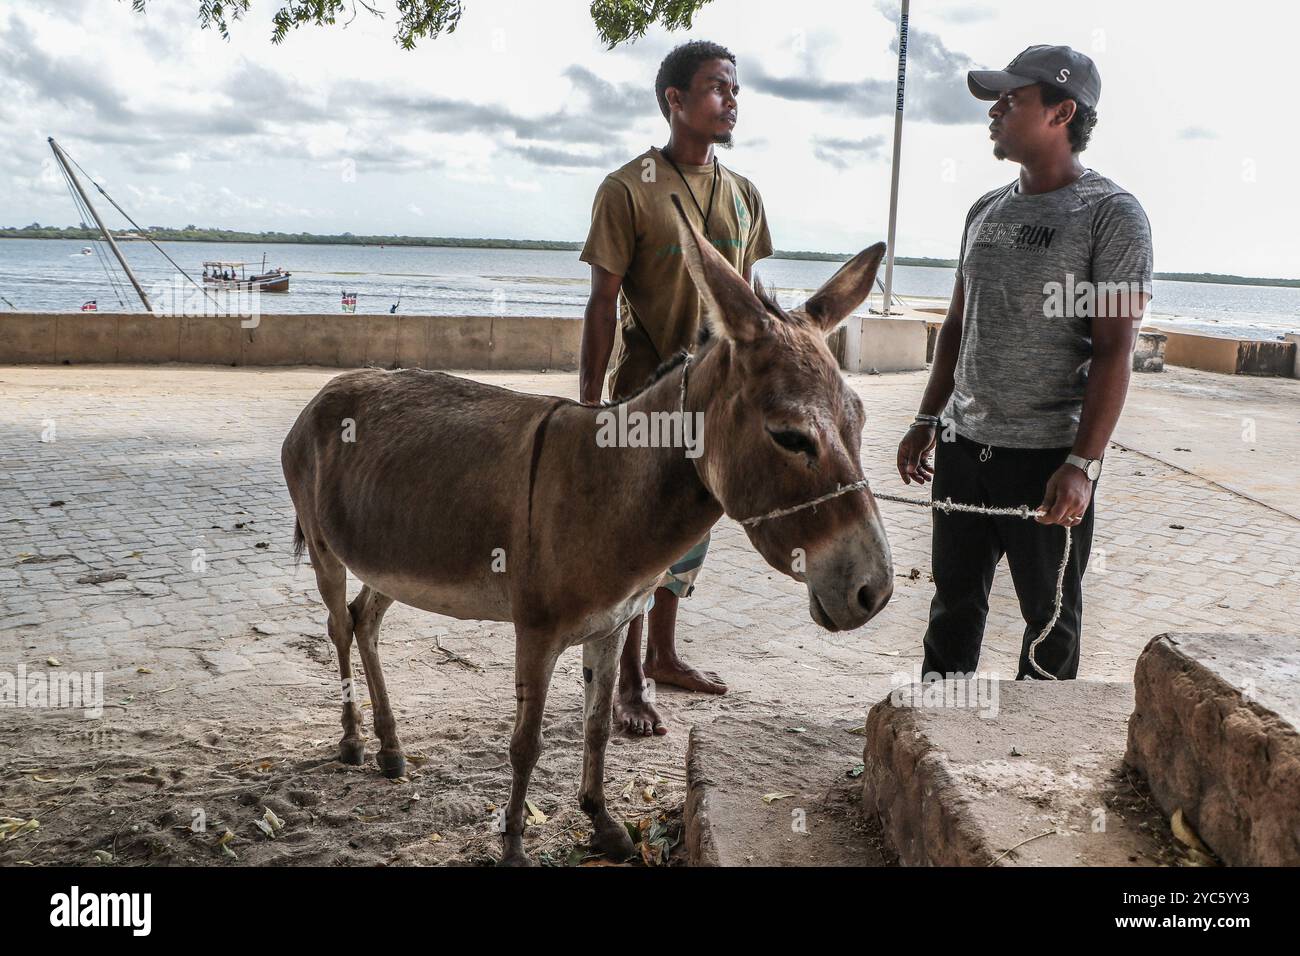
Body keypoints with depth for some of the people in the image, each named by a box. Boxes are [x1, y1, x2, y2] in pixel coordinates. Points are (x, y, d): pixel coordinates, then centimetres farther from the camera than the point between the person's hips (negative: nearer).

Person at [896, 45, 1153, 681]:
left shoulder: (1112, 216, -9)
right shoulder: (986, 211, 12)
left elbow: (1114, 351, -14)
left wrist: (1083, 464, -20)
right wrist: (927, 421, 14)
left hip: (1048, 456, -6)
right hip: (963, 445, 7)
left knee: (1051, 616, 7)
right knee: (954, 604, 15)